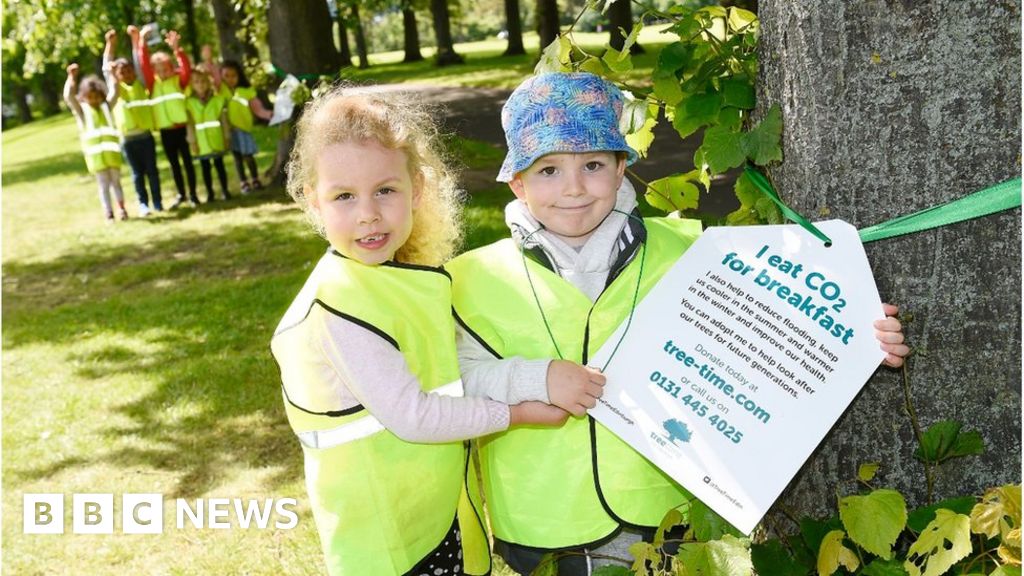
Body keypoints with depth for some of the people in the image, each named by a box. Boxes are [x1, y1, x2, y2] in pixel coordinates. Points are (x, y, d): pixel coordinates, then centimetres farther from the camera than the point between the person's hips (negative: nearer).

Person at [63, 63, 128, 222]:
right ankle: (109, 214, 7)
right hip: (95, 153, -2)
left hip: (111, 150, 2)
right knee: (104, 184, 2)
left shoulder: (106, 106, 14)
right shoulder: (81, 109, 7)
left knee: (116, 180, 9)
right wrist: (72, 77, -16)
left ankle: (121, 208, 22)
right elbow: (68, 97, -8)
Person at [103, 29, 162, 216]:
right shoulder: (116, 87, 5)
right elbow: (107, 67, 0)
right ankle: (143, 203, 13)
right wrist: (110, 44, -6)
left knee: (152, 170, 6)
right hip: (128, 139, 0)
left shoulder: (140, 83, 5)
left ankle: (157, 201, 14)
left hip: (145, 135, 0)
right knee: (137, 172, 6)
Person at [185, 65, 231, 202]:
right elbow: (190, 124, -3)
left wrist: (226, 137, 2)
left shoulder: (217, 99, -2)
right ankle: (210, 193, 17)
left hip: (216, 139, 0)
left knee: (219, 164, 8)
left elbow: (223, 120, 3)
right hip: (201, 141, 0)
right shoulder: (189, 102, -4)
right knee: (205, 167, 8)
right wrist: (192, 141, -5)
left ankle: (225, 190, 18)